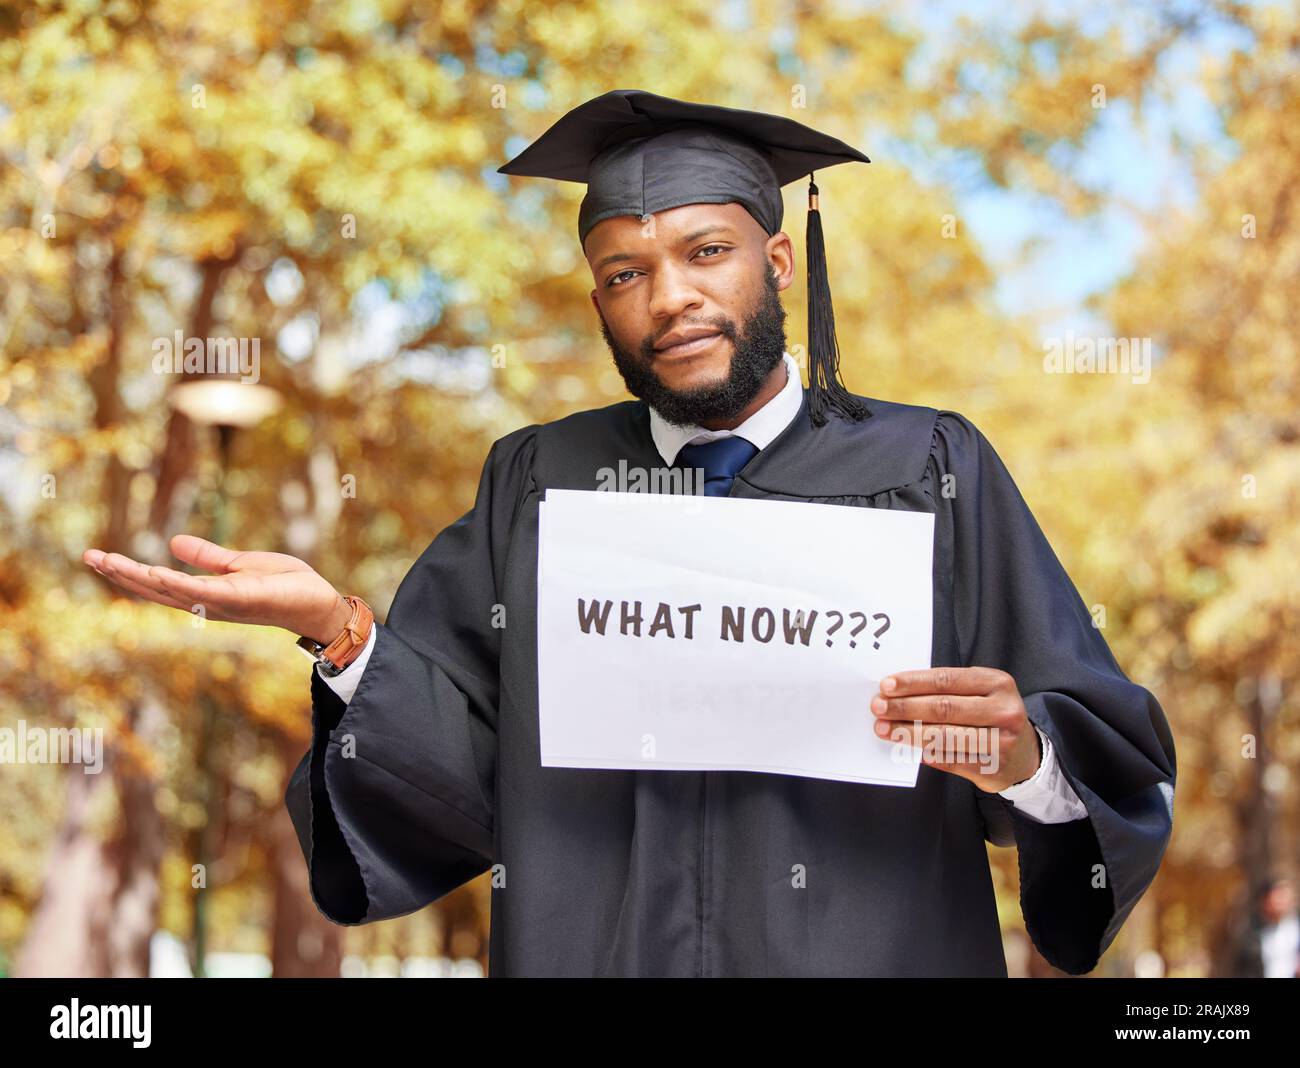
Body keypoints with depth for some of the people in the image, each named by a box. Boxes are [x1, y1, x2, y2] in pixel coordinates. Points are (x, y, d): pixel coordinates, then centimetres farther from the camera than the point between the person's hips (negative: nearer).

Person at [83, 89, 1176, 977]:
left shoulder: (931, 471, -3)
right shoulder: (534, 486, 4)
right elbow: (458, 774, -4)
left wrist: (1024, 756, -26)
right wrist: (341, 630, -19)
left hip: (870, 947, -1)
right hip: (583, 948, 2)